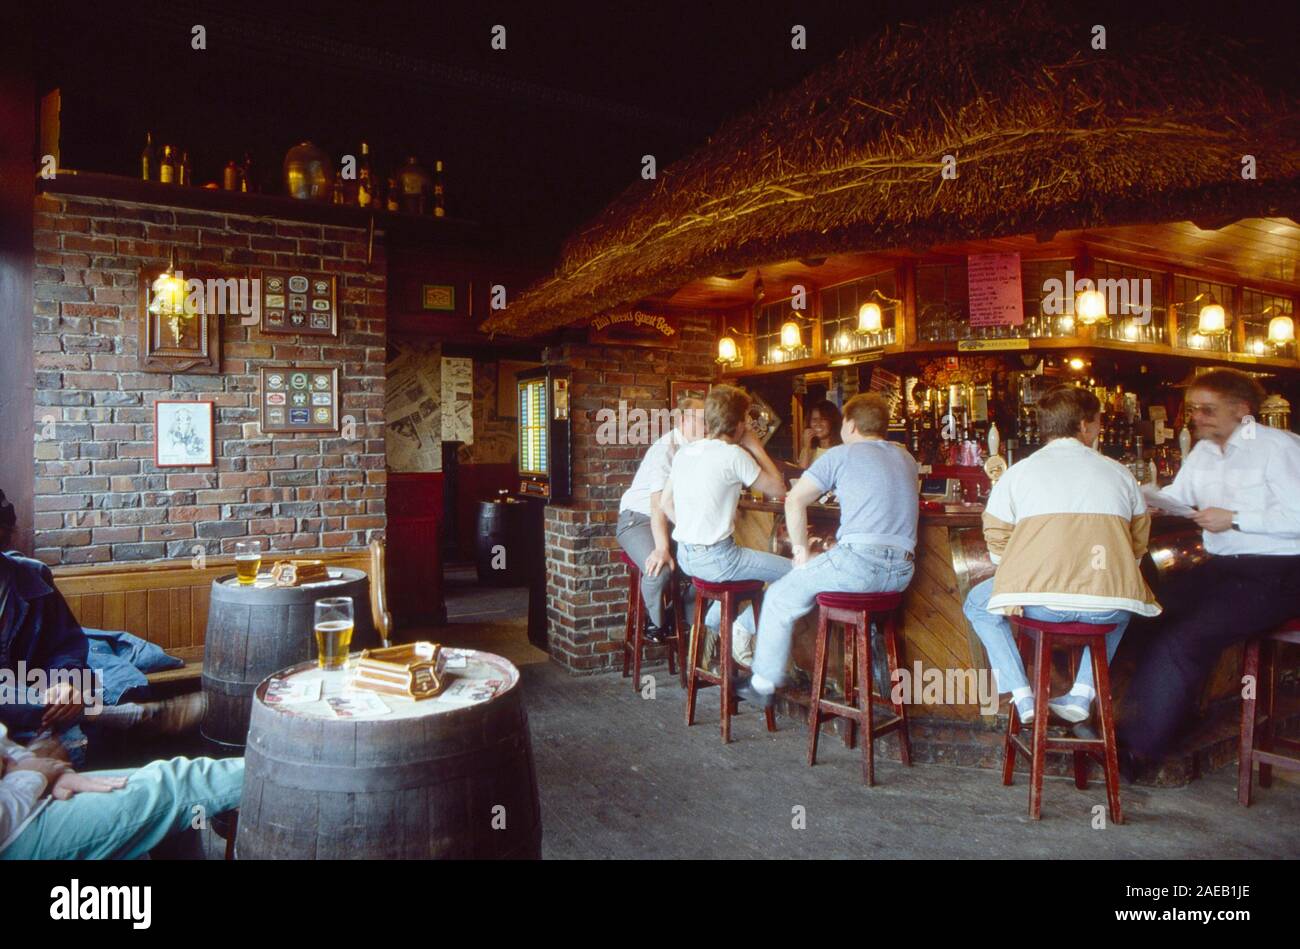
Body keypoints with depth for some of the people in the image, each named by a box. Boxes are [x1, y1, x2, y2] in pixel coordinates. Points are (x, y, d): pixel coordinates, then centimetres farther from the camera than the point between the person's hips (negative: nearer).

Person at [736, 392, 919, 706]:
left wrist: (802, 550, 4)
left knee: (779, 598, 11)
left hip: (859, 561, -7)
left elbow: (795, 499, -4)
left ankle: (763, 684, 17)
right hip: (902, 571, 7)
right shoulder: (906, 458, 20)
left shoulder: (842, 454, 1)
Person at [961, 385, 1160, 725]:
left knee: (978, 602, 26)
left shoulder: (1018, 472, 7)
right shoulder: (1119, 472, 14)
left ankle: (1023, 696, 14)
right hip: (1109, 608, 3)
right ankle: (1083, 693, 24)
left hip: (1040, 604, -3)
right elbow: (1137, 546, 19)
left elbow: (997, 546, 8)